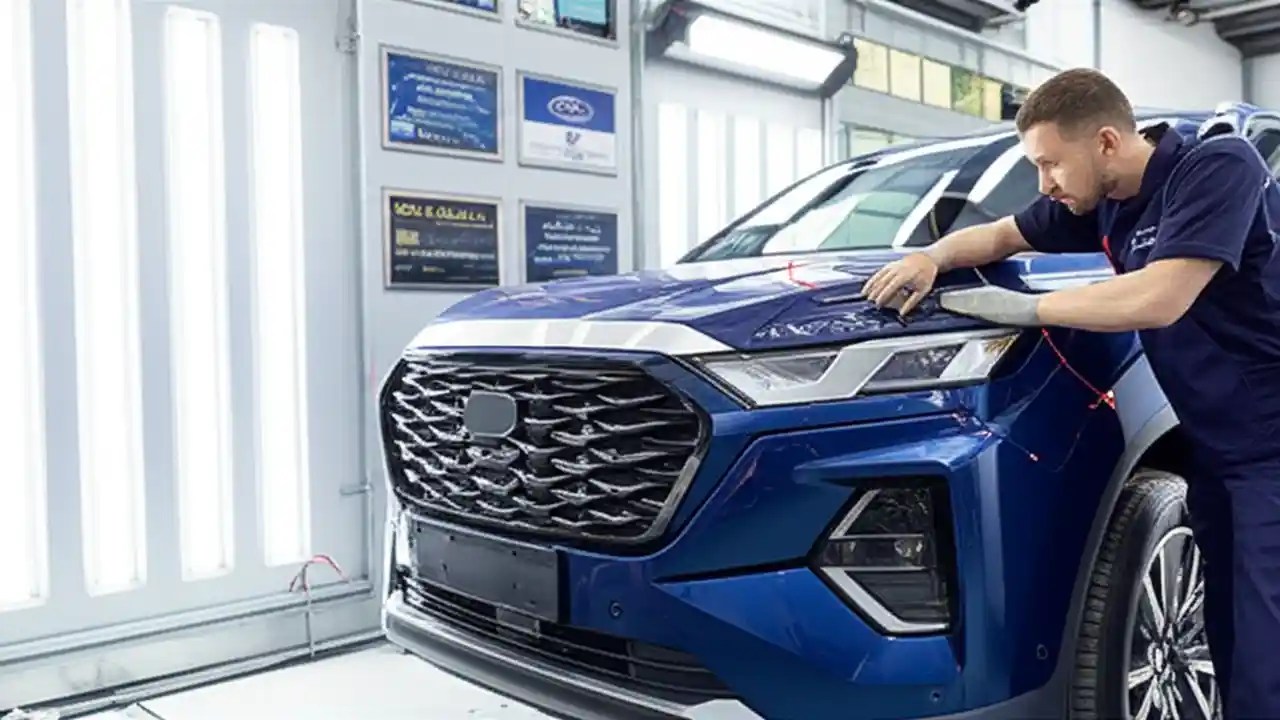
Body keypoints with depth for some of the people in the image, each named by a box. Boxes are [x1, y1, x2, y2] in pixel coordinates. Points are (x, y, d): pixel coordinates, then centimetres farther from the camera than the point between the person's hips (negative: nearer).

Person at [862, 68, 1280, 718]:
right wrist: (931, 257, -3)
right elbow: (1001, 235, 18)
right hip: (1215, 448, 8)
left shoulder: (1219, 166, -17)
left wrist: (1025, 308, -18)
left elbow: (1160, 299, -28)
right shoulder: (1102, 202, 6)